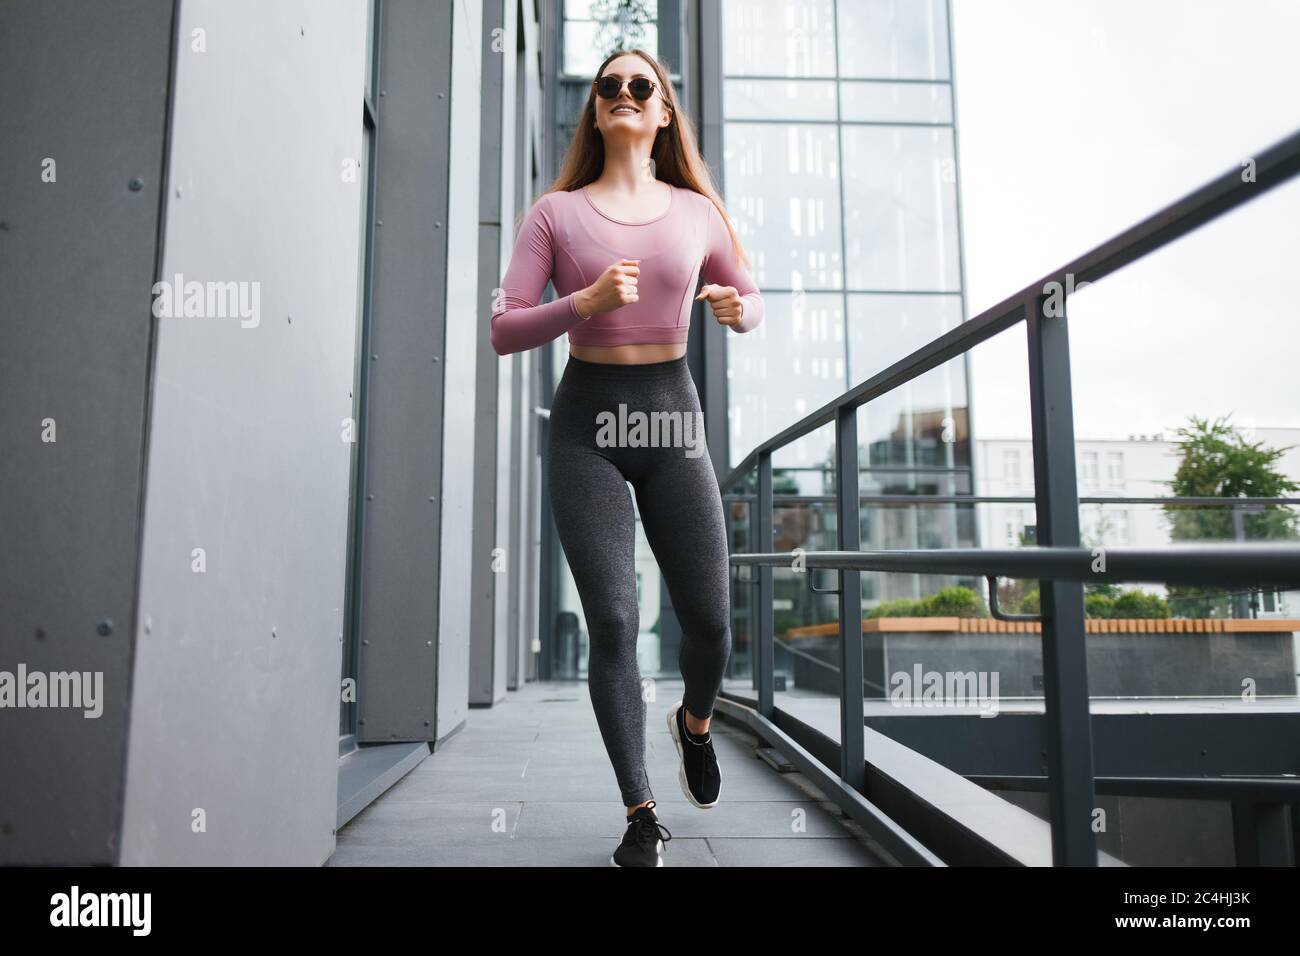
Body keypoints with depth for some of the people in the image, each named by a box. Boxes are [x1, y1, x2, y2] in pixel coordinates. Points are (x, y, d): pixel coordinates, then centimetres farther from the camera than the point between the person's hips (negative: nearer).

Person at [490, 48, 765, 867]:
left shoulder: (696, 211, 8)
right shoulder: (556, 212, 3)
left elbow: (751, 299, 20)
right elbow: (504, 331, -2)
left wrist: (737, 310, -4)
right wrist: (585, 302, -19)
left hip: (672, 414, 2)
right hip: (588, 421, -1)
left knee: (710, 621, 0)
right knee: (614, 623, -7)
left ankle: (695, 722, 36)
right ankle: (641, 815, 10)